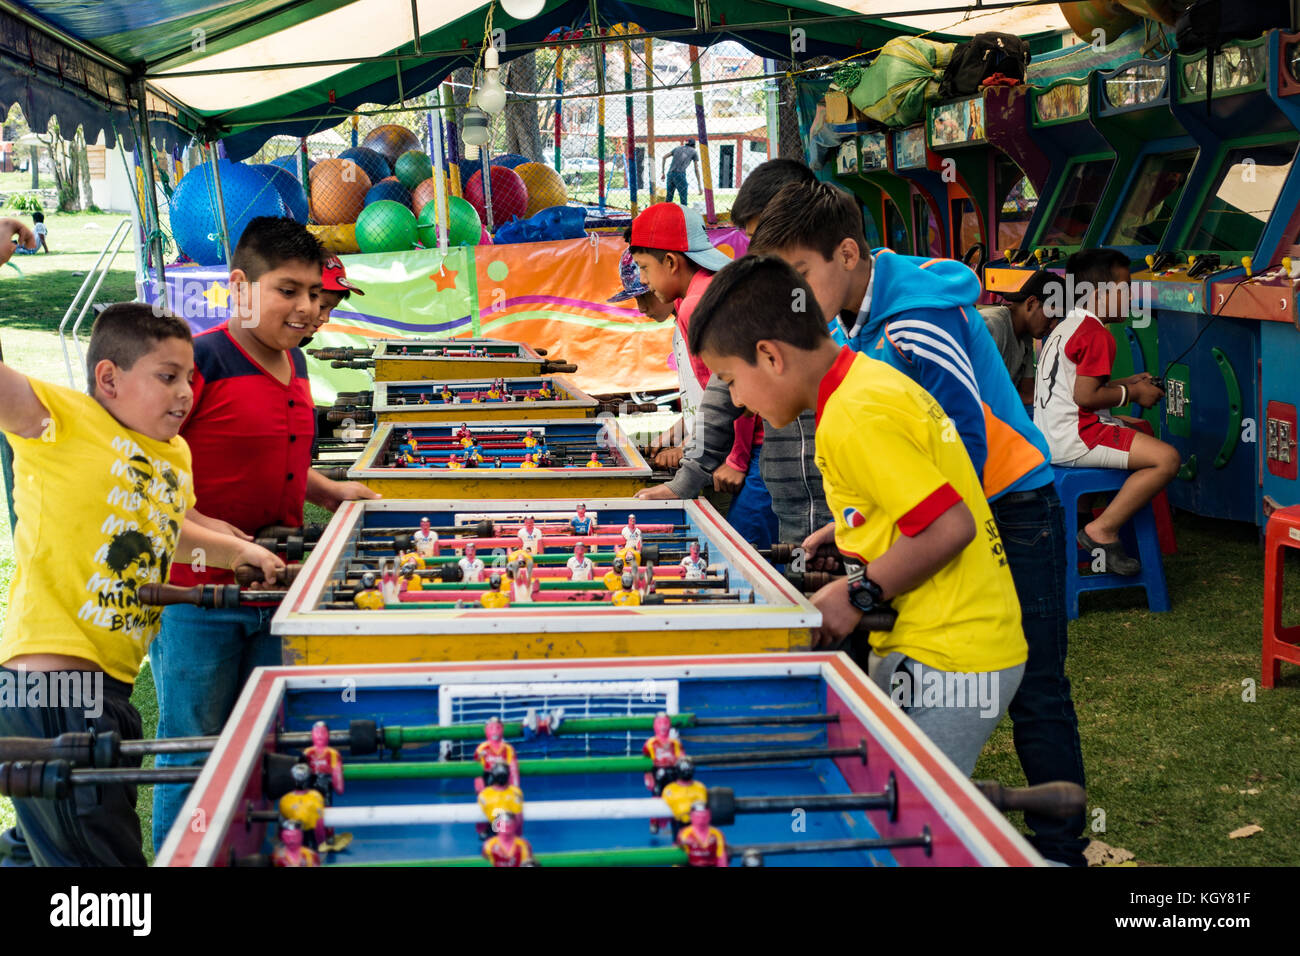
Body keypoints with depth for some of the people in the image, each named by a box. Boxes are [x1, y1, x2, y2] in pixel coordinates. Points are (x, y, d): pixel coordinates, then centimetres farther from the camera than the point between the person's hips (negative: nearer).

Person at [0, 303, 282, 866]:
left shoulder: (175, 455, 16)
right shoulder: (61, 420, -7)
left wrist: (237, 551, 27)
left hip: (110, 687, 9)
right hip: (50, 680, -9)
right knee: (102, 857, -6)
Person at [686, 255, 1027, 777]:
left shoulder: (855, 420, -18)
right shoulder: (874, 380, 11)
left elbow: (949, 526, -23)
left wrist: (859, 595, -14)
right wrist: (851, 531, 17)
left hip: (944, 666, -10)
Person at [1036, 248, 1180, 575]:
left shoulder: (1064, 328, 18)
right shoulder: (1097, 334, -14)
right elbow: (1085, 396, -21)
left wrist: (1127, 382, 18)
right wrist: (1132, 393, -7)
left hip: (1048, 438, 11)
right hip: (1075, 439, -11)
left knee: (1140, 436, 32)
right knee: (1167, 459, -16)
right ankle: (1102, 530, -13)